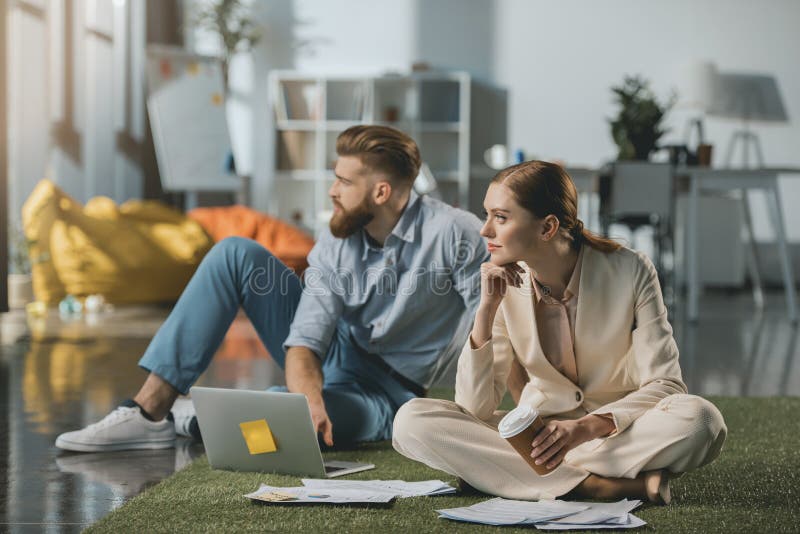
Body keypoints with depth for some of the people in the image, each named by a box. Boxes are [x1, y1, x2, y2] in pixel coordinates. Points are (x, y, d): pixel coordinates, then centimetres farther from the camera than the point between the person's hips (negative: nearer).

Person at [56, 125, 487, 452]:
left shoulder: (455, 233, -21)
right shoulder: (335, 246, -7)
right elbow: (304, 343, -16)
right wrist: (311, 402, -38)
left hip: (378, 397, -5)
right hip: (327, 358, 6)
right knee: (234, 253, -9)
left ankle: (202, 420, -3)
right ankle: (149, 411, -11)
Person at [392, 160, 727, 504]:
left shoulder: (630, 271, -11)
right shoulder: (504, 285, -4)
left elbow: (665, 386, -13)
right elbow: (475, 408, -9)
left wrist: (587, 427, -30)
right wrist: (486, 310, -20)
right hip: (537, 435, 3)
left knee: (701, 420, -35)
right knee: (411, 420, -22)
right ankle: (597, 485, -28)